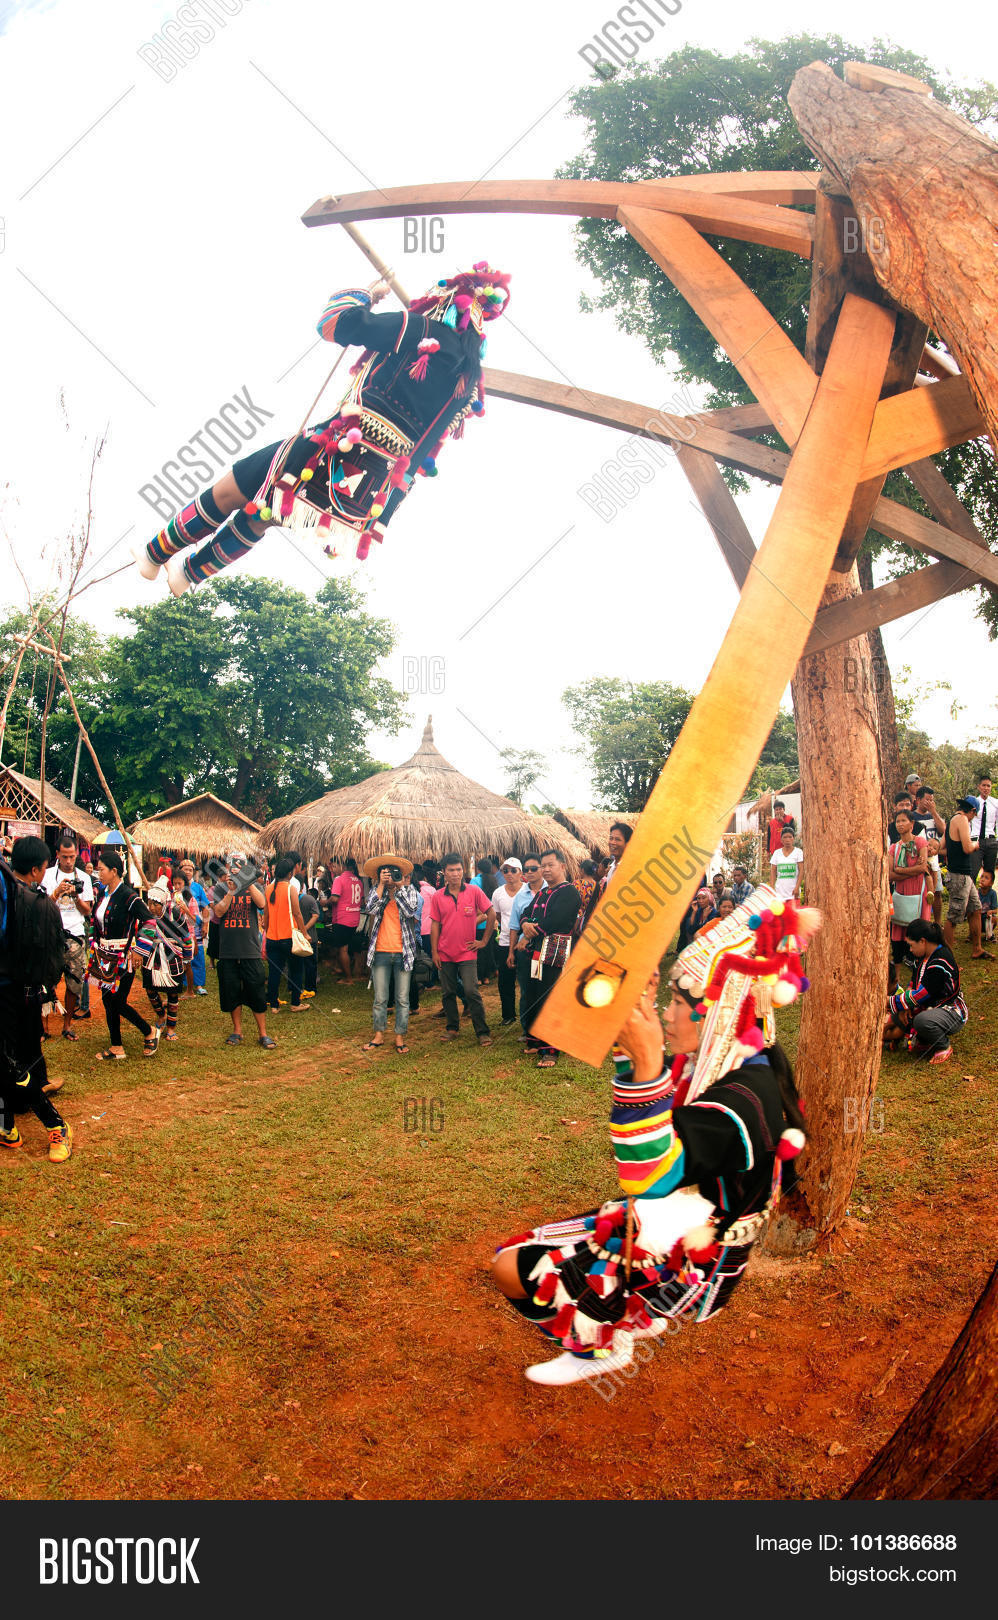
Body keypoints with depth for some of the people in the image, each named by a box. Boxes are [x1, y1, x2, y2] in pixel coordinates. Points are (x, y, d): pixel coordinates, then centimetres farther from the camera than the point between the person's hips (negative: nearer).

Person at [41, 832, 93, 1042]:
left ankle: (67, 1025, 15)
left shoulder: (83, 878, 11)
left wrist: (76, 896, -8)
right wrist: (58, 892, -14)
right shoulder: (48, 875, 5)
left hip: (76, 936, 2)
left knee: (75, 982, 3)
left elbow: (87, 911, 9)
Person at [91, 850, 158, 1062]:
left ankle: (150, 1033, 16)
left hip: (124, 958, -8)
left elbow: (150, 923, -20)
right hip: (106, 957, 8)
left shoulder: (128, 896, -16)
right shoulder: (105, 895, 8)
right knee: (108, 1001, 10)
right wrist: (97, 948, 15)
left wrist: (138, 951, -19)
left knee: (118, 1003, -5)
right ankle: (116, 1048, 19)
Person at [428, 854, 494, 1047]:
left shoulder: (474, 892, -4)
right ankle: (452, 1029, 23)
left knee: (472, 992, -8)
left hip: (467, 952, -3)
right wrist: (434, 952, 1)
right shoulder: (438, 897, 2)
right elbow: (435, 924, 5)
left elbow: (491, 915, 1)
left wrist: (483, 940, 0)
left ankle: (482, 1032, -2)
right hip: (445, 953, 3)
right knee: (449, 993, 10)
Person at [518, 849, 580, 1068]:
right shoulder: (542, 893, 20)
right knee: (532, 998, 12)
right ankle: (536, 1041, 26)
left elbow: (554, 921, -18)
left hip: (556, 953, -8)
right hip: (536, 952, 8)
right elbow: (526, 913, 16)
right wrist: (525, 924, -7)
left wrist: (532, 931, -6)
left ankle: (550, 1050, -2)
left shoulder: (569, 892, -8)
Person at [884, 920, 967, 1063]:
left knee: (922, 1020, -38)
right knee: (892, 1018, -3)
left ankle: (944, 1047, -9)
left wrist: (892, 1001, -18)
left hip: (951, 1012, -9)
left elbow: (920, 996, -26)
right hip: (928, 1007, 9)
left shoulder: (940, 963, -27)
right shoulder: (923, 956, 3)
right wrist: (904, 1007, -7)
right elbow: (914, 984, 10)